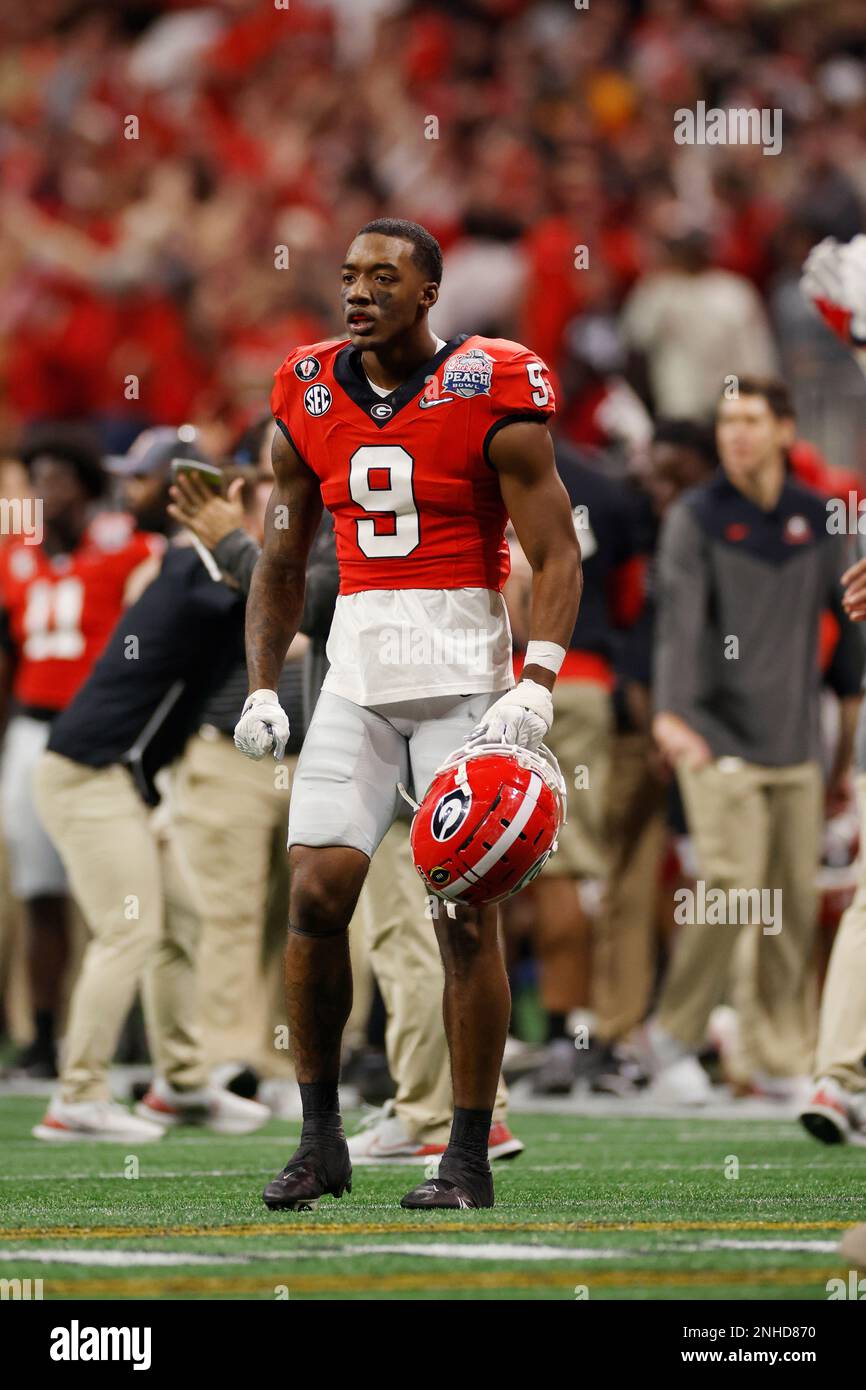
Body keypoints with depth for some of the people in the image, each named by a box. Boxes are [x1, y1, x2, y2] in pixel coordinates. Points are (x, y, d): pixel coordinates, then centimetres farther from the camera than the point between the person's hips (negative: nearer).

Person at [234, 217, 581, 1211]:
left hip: (462, 670, -4)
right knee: (316, 895, -5)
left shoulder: (492, 395, -7)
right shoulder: (309, 400, 7)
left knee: (466, 912, -4)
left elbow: (557, 557, -6)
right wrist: (262, 688, 7)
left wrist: (535, 688, -18)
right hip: (355, 670, 4)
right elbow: (281, 564, 17)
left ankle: (469, 1157, 4)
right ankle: (319, 1138, 8)